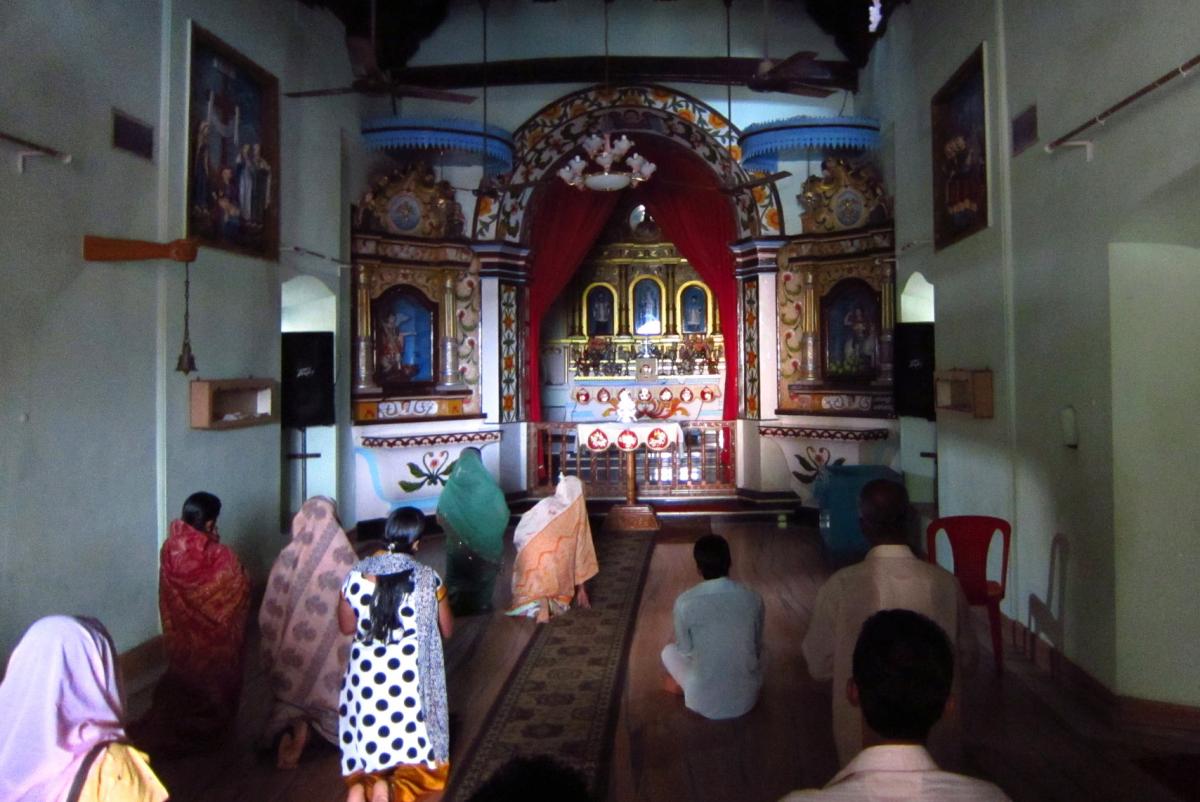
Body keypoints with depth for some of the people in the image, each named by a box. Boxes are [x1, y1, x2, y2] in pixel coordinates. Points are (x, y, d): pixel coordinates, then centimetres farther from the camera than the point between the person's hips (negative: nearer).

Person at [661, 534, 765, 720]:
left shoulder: (685, 602, -17)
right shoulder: (753, 598, -10)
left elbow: (685, 650, -2)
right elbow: (757, 649, 4)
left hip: (704, 702, -3)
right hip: (746, 698, 3)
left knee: (669, 652, 25)